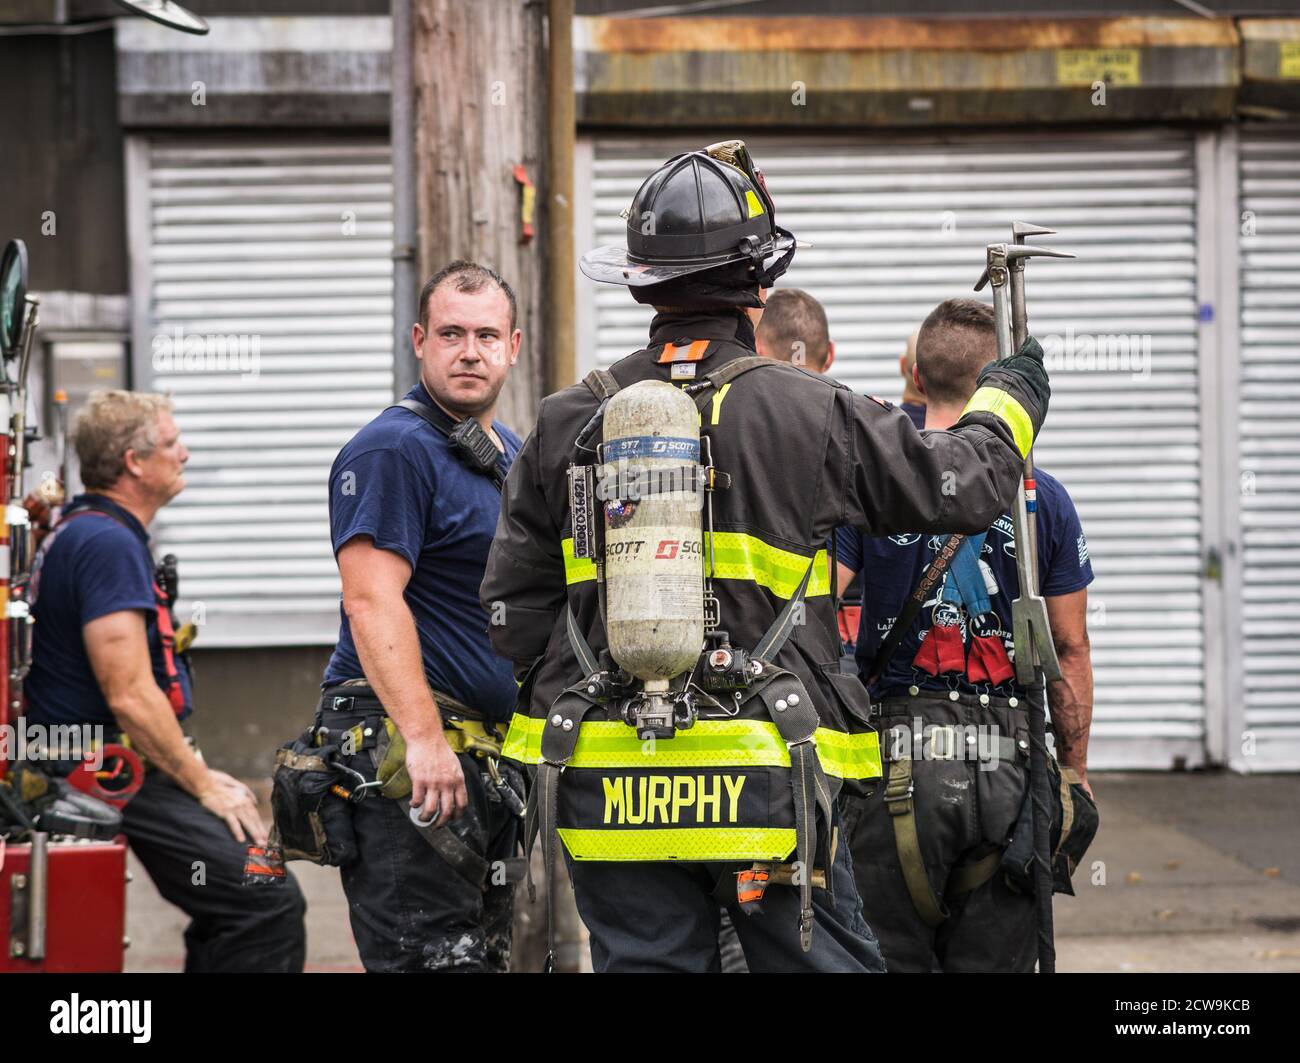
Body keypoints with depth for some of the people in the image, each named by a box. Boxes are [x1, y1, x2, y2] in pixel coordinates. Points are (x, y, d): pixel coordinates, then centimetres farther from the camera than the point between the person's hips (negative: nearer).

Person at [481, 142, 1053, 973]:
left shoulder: (570, 421, 4)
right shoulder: (810, 413, -6)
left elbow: (516, 602, 7)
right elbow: (959, 484, 5)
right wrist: (1009, 403, 25)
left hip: (611, 781, 3)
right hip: (767, 779, -3)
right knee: (824, 961, 5)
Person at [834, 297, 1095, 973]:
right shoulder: (1044, 498, 4)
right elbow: (1070, 650, 7)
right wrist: (1075, 771, 15)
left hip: (897, 757, -1)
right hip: (1008, 762, 2)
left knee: (892, 961, 4)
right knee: (995, 963, 7)